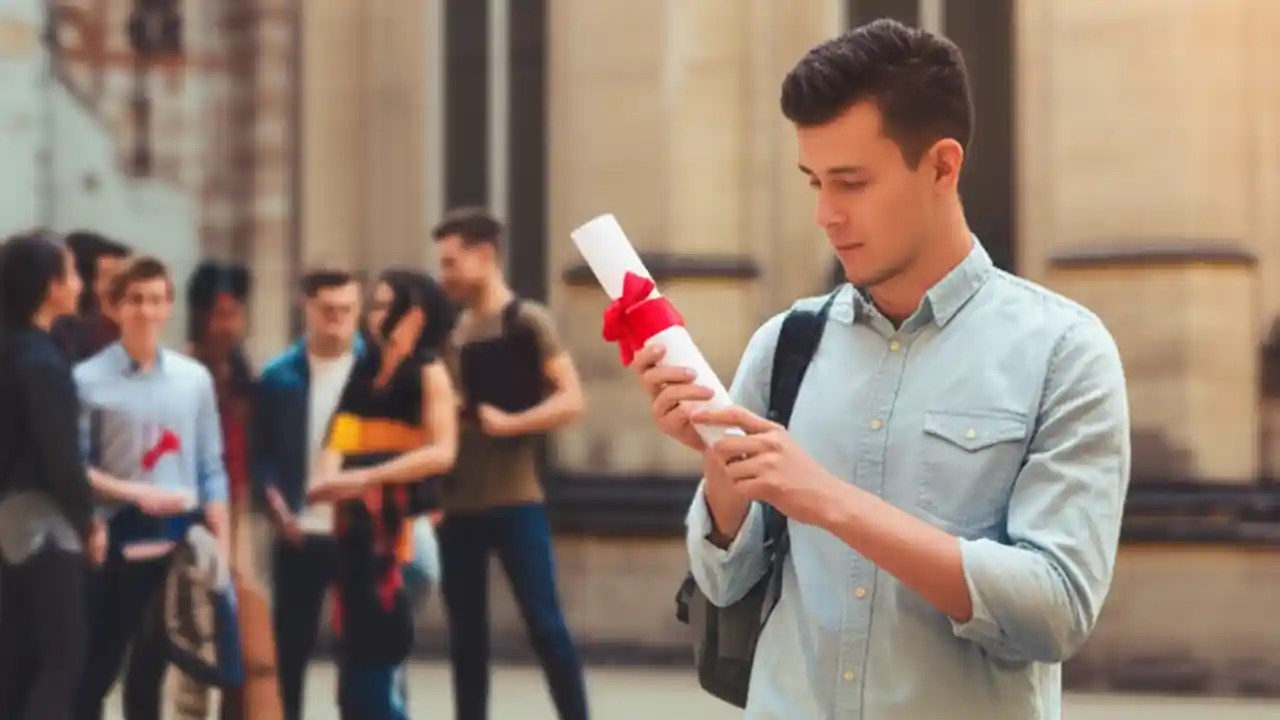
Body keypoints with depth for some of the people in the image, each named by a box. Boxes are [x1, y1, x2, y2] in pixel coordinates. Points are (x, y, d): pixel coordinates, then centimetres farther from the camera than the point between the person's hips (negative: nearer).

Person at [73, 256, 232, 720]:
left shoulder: (195, 379, 5)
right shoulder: (89, 380, -7)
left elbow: (211, 468, 6)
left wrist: (222, 547, 2)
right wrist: (135, 493, -18)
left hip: (184, 538, 4)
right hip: (120, 540, -4)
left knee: (151, 668, 12)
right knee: (96, 668, 1)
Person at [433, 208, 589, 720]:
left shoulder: (527, 321, -5)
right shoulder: (452, 331, 12)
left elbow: (571, 400, -12)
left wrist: (509, 424, -20)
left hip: (515, 501, -6)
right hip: (458, 505, 6)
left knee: (543, 622, -6)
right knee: (466, 633, 8)